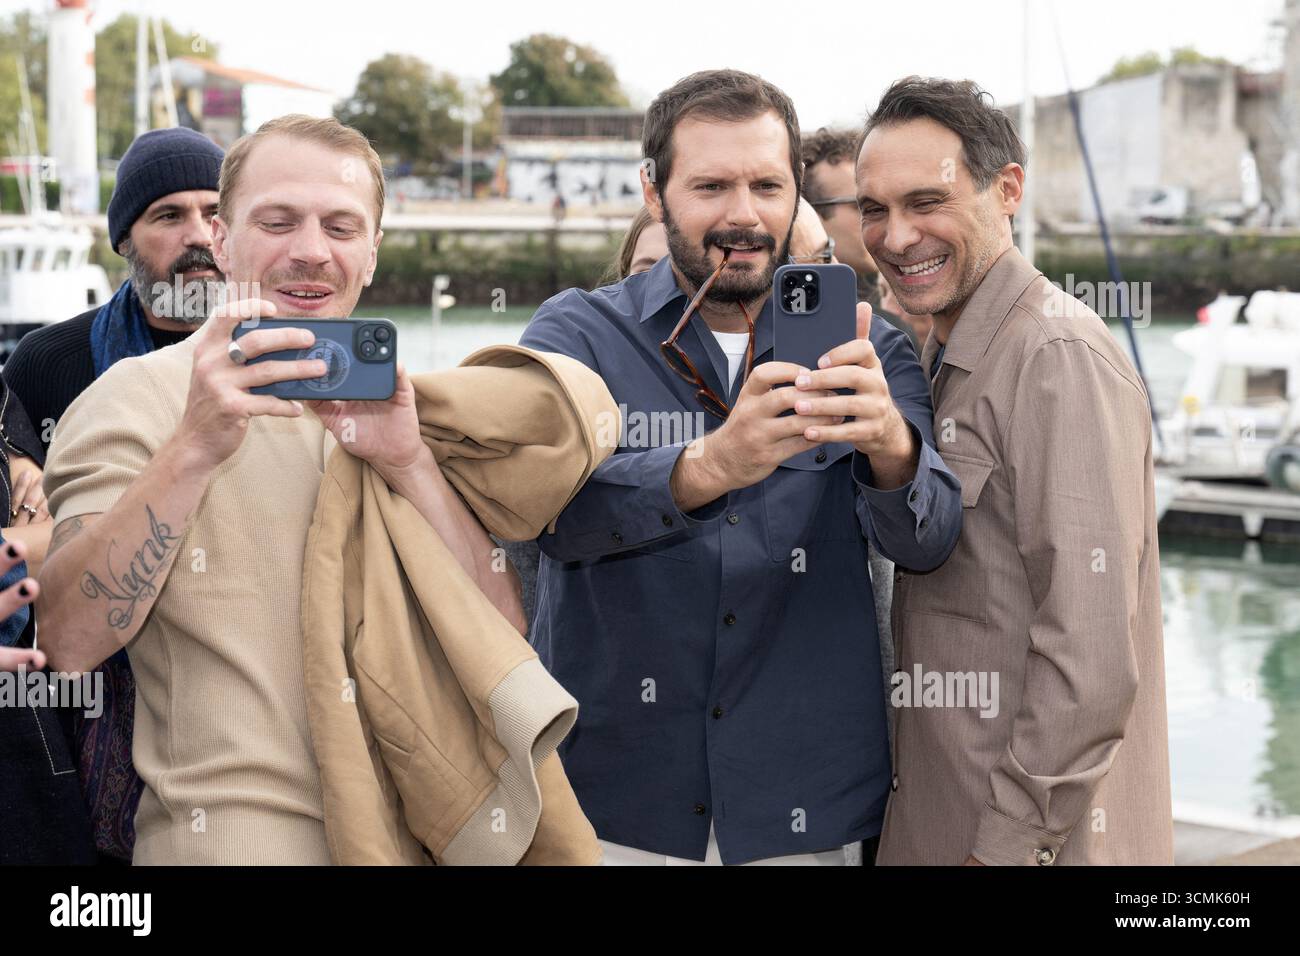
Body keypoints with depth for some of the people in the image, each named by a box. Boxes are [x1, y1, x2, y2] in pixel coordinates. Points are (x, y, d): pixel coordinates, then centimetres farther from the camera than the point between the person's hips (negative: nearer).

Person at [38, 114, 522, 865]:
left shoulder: (403, 405, 10)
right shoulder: (140, 394, -3)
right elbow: (66, 642, -14)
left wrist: (409, 463, -13)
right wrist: (194, 450, -23)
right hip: (233, 834, -4)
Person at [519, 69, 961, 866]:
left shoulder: (864, 351, 2)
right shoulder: (578, 334, -2)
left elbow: (926, 541, -12)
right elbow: (552, 504, -20)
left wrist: (889, 445, -34)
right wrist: (707, 466, -38)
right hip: (609, 802, -1)